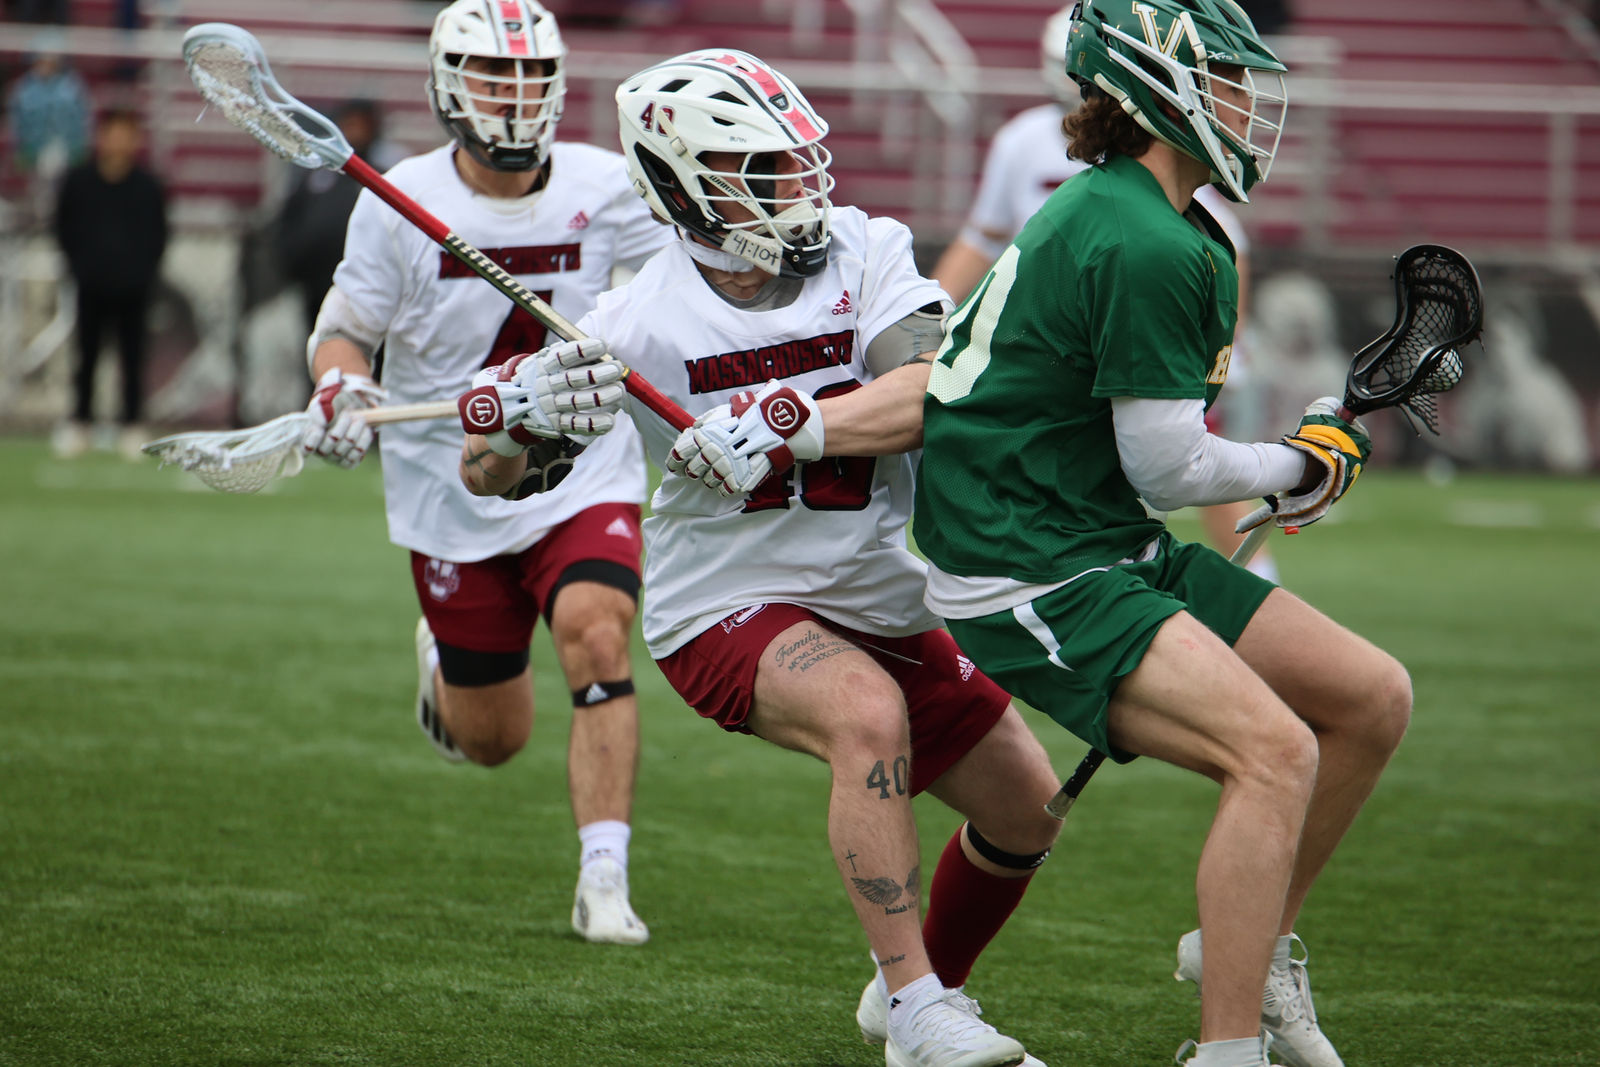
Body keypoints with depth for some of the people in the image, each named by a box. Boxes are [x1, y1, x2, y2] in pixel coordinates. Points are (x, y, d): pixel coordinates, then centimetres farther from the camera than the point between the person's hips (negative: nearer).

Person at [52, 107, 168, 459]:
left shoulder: (148, 186, -3)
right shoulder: (78, 181, -2)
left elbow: (158, 236, 5)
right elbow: (64, 229, 7)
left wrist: (144, 270, -3)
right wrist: (78, 265, 0)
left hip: (133, 289, -1)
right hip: (92, 286, 1)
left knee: (132, 360, 5)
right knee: (87, 357, 9)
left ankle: (132, 426, 14)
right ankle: (79, 423, 19)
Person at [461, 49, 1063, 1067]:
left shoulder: (864, 252, -10)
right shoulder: (643, 323, -16)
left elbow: (940, 391, -27)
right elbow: (487, 475, -9)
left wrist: (787, 429, -39)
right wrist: (517, 414, -32)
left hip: (882, 600, 5)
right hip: (728, 610, -5)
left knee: (1025, 808, 12)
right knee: (869, 713, -35)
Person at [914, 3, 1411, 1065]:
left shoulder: (1104, 210, 13)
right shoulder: (1148, 248, -20)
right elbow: (1168, 467, -15)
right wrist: (1300, 467, 1)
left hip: (1116, 546, 10)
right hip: (1030, 574, -10)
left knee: (1374, 696, 6)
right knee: (1275, 750, -26)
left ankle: (1256, 946, 20)